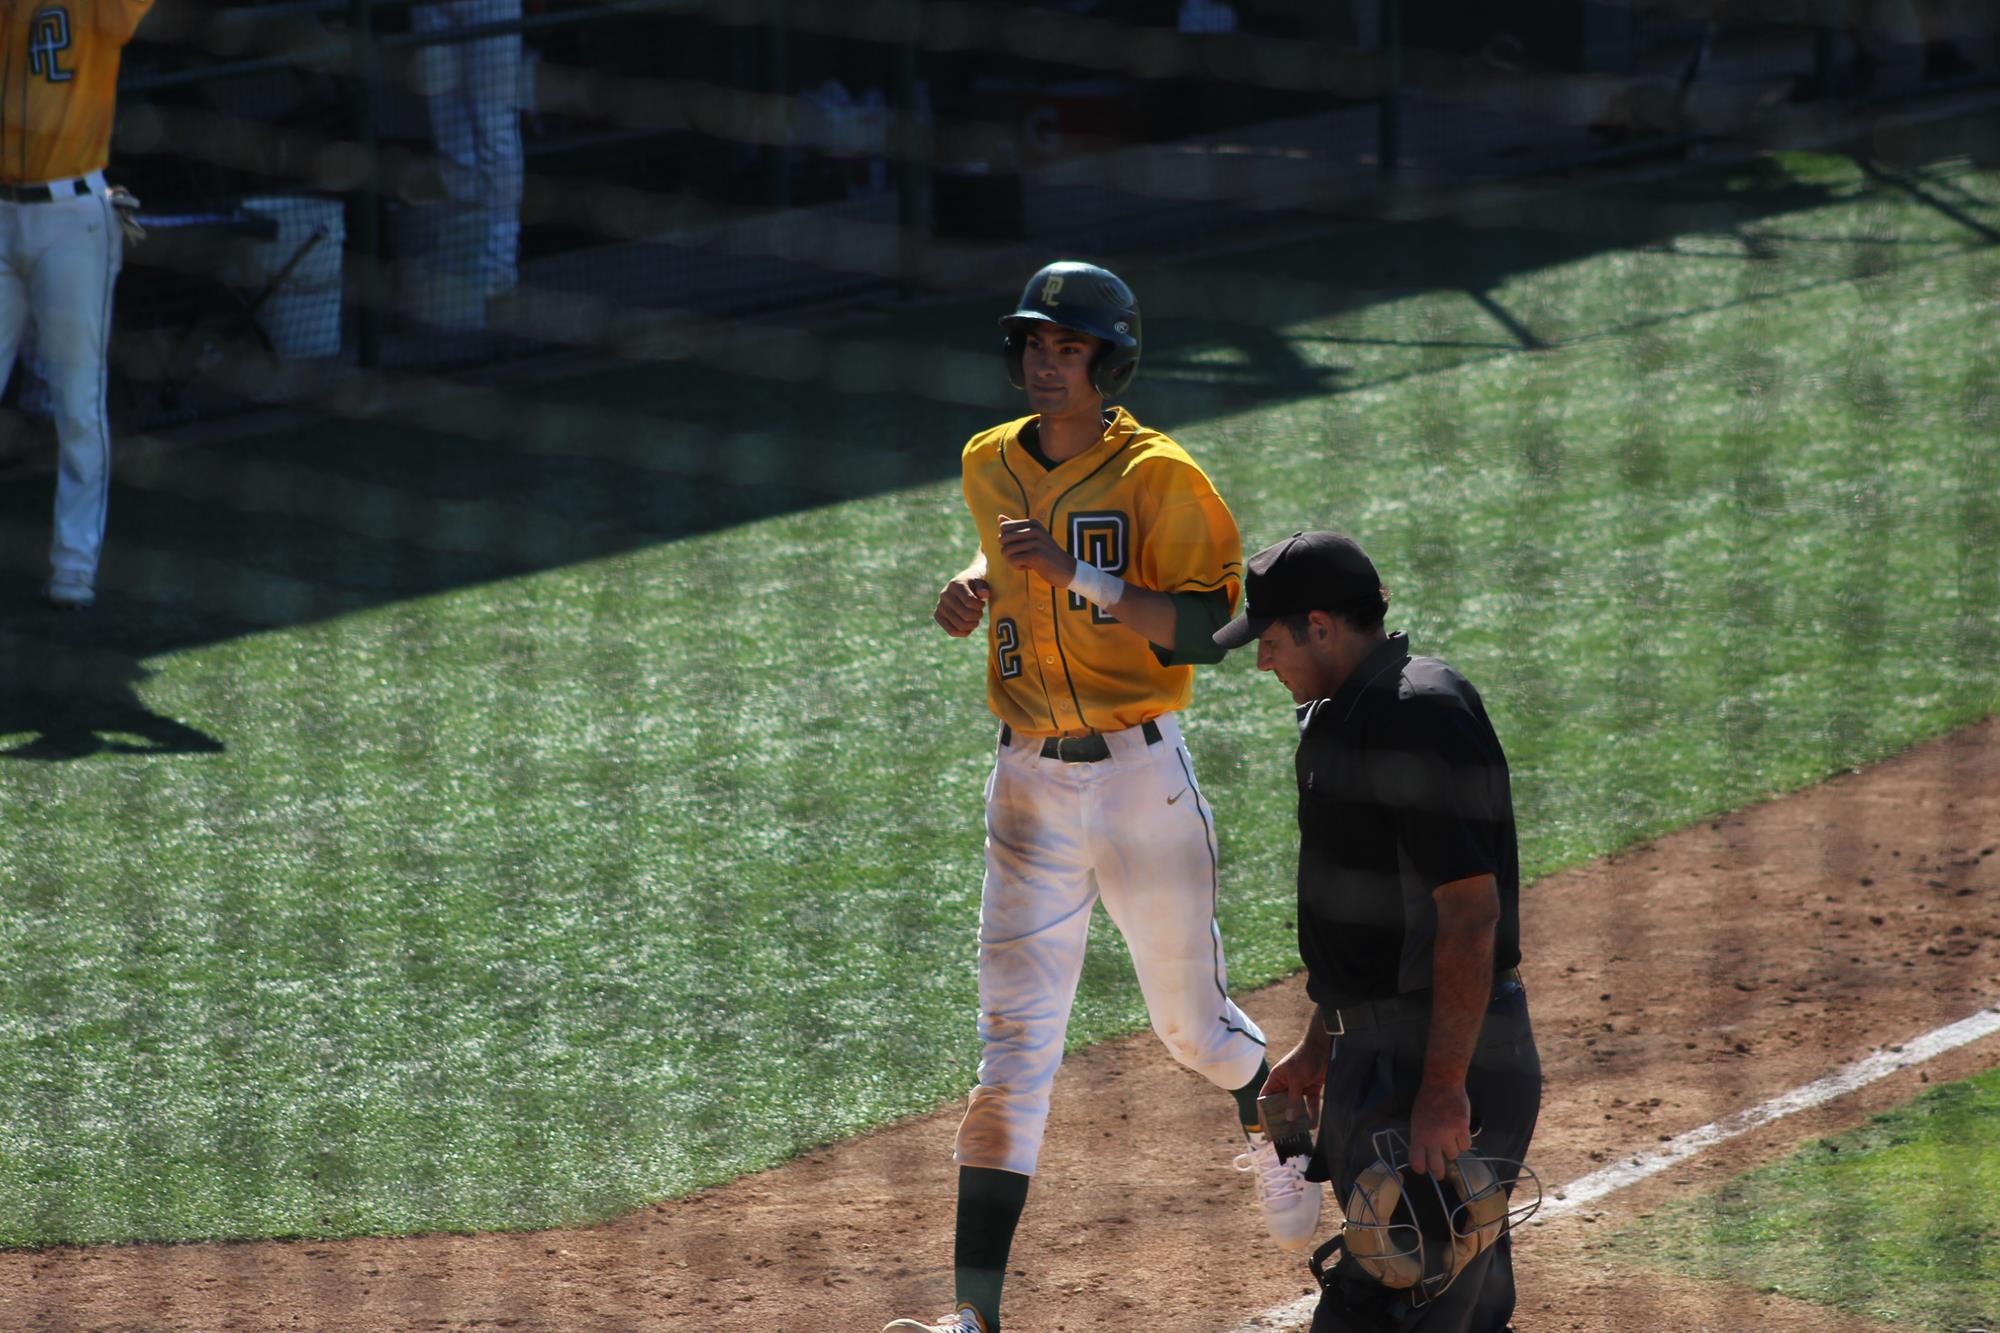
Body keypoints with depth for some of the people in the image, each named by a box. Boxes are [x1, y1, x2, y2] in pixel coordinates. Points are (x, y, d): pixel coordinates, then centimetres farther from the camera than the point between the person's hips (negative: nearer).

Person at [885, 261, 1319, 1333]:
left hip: (1139, 778, -3)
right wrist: (977, 585, 6)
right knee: (1013, 1045, -5)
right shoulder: (990, 466, 7)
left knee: (1193, 1025, 11)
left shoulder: (1156, 478, -11)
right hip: (1029, 786, 4)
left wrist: (1073, 574, -26)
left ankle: (1271, 1135, 47)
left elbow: (1205, 629, -18)